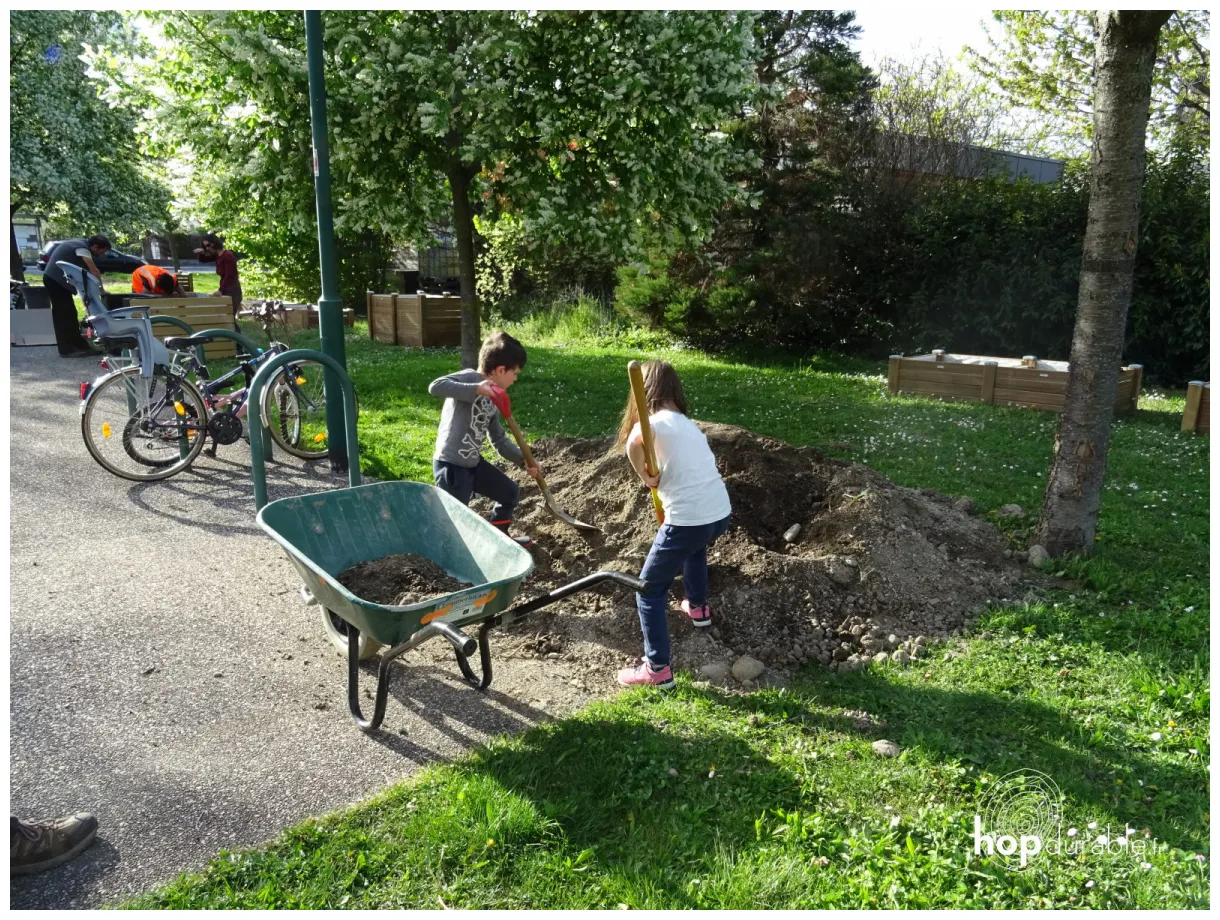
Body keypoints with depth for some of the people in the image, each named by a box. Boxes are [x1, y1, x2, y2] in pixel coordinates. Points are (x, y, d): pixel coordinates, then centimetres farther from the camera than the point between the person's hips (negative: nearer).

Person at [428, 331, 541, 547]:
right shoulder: (470, 377, -14)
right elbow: (436, 386, -32)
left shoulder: (492, 400, 11)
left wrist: (523, 460, 9)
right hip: (451, 465, -10)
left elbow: (500, 440, 19)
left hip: (473, 463, 10)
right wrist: (476, 389, -36)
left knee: (509, 491, 23)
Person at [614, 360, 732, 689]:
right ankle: (698, 607, 55)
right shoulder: (687, 423, 18)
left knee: (649, 591, 8)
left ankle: (657, 669, 9)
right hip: (720, 514, 8)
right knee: (694, 545, 42)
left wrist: (646, 476, -16)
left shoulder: (657, 421, -8)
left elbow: (634, 441, -30)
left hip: (688, 520, -8)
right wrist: (660, 479, 12)